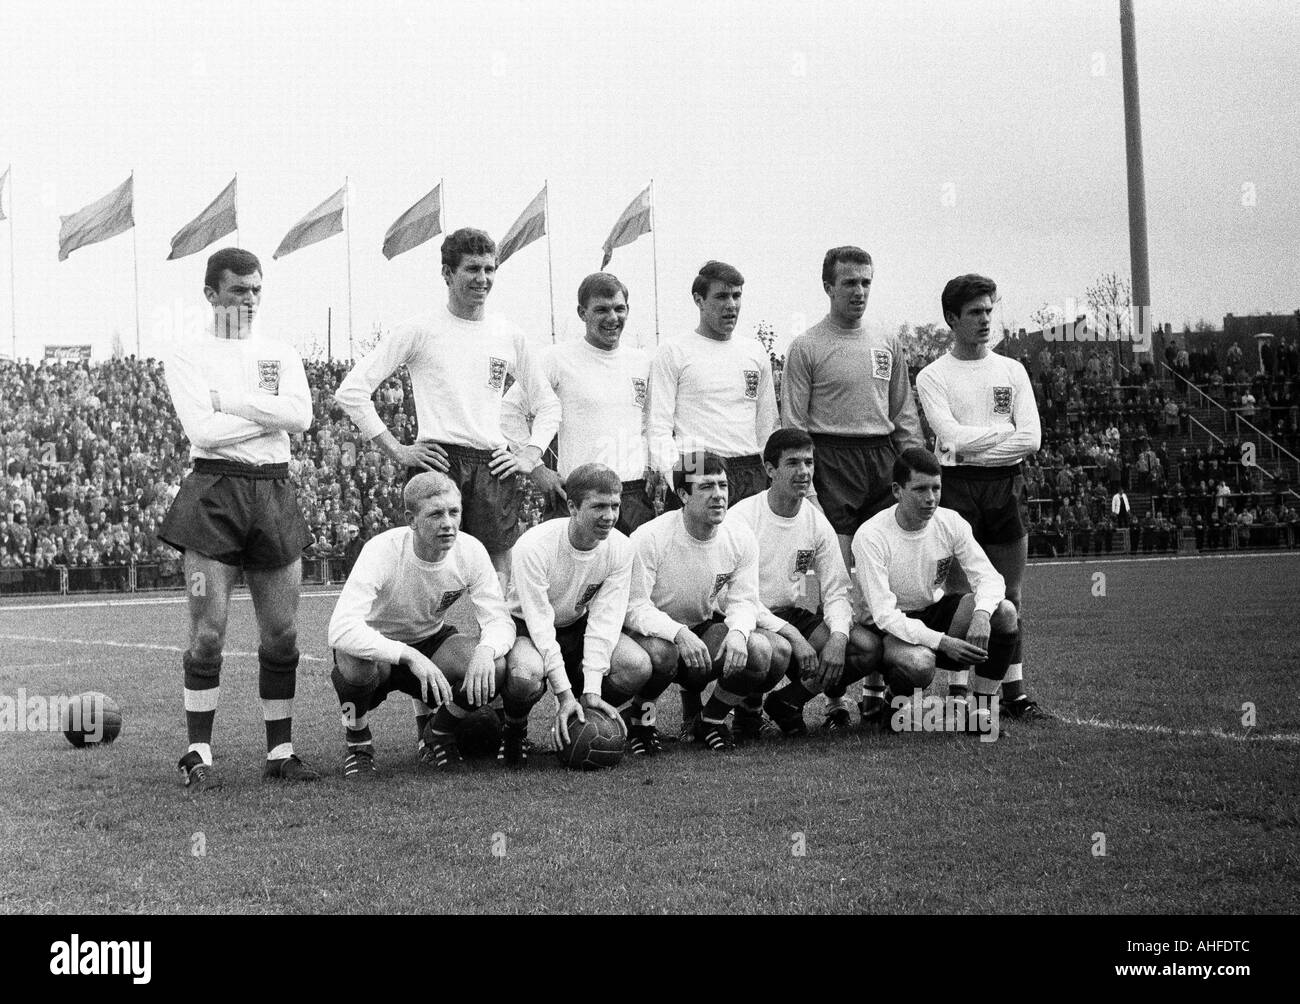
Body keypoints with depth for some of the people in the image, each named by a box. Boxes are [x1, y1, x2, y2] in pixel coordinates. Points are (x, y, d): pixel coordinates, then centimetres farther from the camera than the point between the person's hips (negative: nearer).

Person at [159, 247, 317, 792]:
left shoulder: (281, 353, 14)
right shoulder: (188, 355, 3)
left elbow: (301, 416, -4)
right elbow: (202, 430, -11)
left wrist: (230, 400, -8)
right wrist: (270, 415, -6)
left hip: (274, 491, 4)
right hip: (214, 489, -4)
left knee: (281, 633, 4)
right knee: (208, 632, -6)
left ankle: (280, 749, 13)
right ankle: (198, 755, 2)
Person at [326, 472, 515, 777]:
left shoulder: (470, 551, -17)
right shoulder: (382, 551, -30)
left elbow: (499, 620, -15)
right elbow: (341, 630, -39)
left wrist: (486, 650, -39)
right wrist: (409, 656, -50)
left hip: (432, 642, 3)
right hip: (377, 647, -3)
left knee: (494, 669, -26)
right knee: (355, 664, -39)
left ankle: (436, 735, 5)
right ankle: (358, 744, -5)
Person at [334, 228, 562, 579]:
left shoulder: (509, 335, 14)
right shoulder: (420, 331, 2)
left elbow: (548, 405, 25)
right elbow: (351, 391, -1)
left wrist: (531, 457, 10)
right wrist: (396, 451, -4)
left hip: (495, 467, 4)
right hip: (439, 461, -4)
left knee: (499, 578, 0)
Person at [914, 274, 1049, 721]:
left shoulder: (1011, 370, 13)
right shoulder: (933, 376, 4)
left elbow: (1031, 440, 2)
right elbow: (952, 436, -10)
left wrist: (974, 446, -6)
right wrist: (1004, 432, -4)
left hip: (1005, 484, 3)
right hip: (956, 485, -3)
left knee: (1009, 595, 4)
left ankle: (1013, 690, 7)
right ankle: (958, 691, -2)